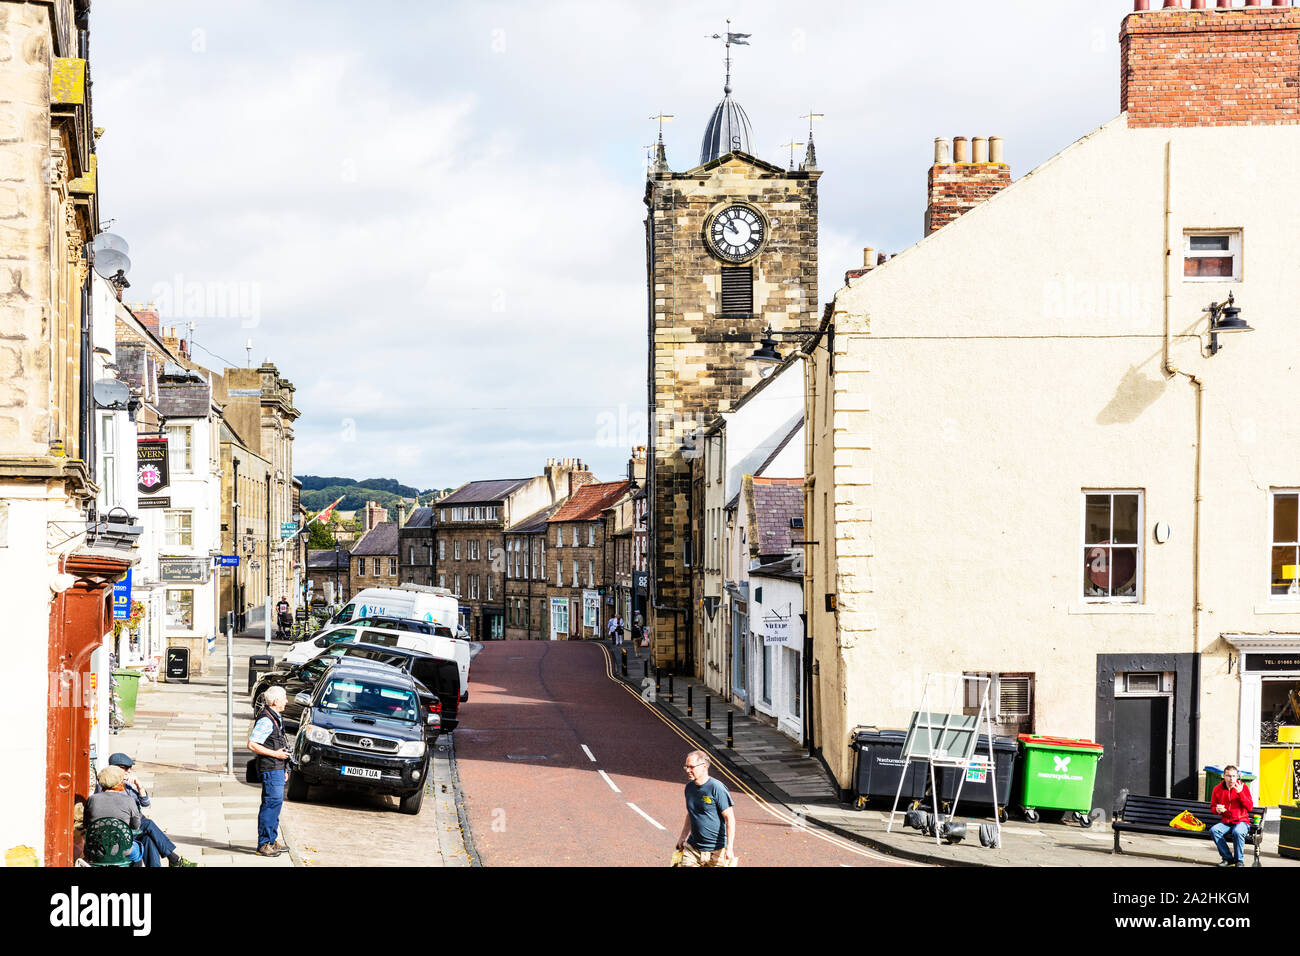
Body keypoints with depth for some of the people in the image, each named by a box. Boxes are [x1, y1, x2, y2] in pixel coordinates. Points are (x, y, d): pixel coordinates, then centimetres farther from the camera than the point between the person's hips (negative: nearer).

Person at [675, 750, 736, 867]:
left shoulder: (717, 788, -14)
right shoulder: (689, 787, 8)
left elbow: (730, 819, -13)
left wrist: (729, 848, -18)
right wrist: (682, 837, 19)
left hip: (716, 851, -6)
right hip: (692, 848, 6)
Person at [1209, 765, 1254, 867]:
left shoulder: (1243, 787, -2)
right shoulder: (1217, 789, 5)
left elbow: (1250, 807, -9)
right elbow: (1213, 806, 17)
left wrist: (1240, 793, -19)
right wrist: (1217, 810, -8)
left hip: (1241, 821, -3)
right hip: (1225, 822, 3)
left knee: (1237, 832, -37)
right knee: (1213, 830, -27)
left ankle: (1239, 860, -16)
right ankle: (1228, 858, -13)